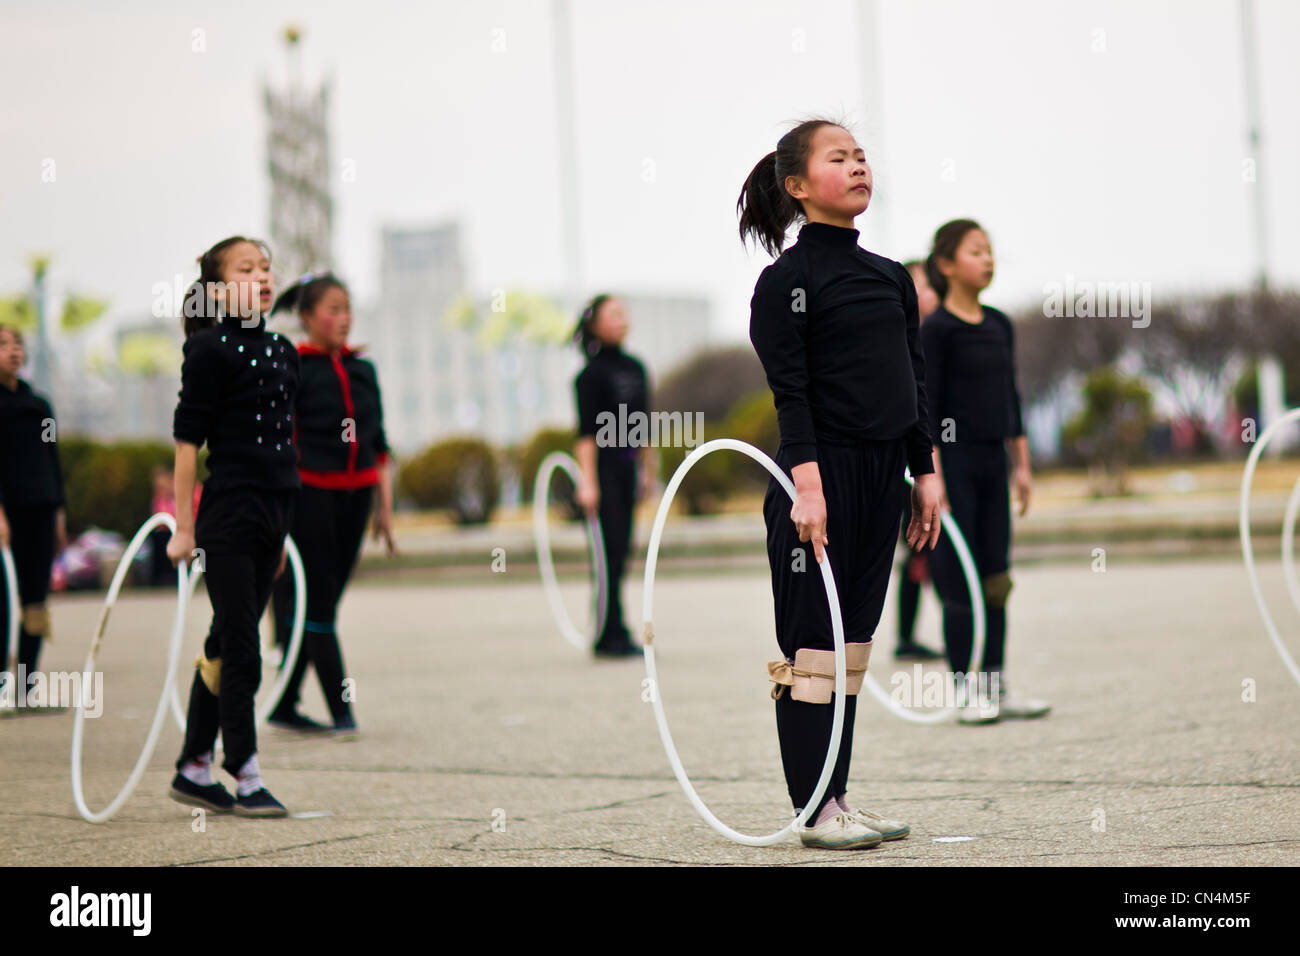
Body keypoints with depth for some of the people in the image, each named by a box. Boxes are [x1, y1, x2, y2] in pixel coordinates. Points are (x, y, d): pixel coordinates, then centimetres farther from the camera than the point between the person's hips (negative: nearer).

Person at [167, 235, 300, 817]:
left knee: (227, 644, 11)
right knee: (239, 647, -4)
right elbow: (187, 440, -9)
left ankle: (193, 770, 19)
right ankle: (245, 779, 3)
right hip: (228, 513, -7)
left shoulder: (282, 351, 13)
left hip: (272, 512, 7)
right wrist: (184, 527, -12)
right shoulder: (210, 348, -7)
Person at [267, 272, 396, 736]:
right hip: (308, 494, -6)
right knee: (318, 601, -3)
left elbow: (378, 445, 16)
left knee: (320, 600, 8)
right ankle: (342, 711, 0)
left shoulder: (362, 370, 12)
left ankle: (283, 705, 17)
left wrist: (384, 507, 13)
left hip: (354, 497, 6)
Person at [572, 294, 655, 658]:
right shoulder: (591, 373, -9)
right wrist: (588, 482, -18)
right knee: (609, 549, -8)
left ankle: (614, 635, 12)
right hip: (602, 467, -7)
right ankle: (611, 635, -5)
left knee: (622, 548, 7)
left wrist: (648, 469, 19)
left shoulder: (635, 368, 13)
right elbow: (587, 431, -14)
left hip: (627, 466, 7)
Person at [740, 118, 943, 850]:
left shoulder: (892, 277, 14)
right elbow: (789, 392, -13)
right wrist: (806, 484, -20)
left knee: (855, 637, 10)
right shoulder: (787, 279, -6)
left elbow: (913, 383, 16)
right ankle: (814, 809, 4)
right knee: (813, 642, -2)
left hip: (883, 473, 7)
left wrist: (926, 473, 12)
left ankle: (839, 795, 17)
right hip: (823, 469, -7)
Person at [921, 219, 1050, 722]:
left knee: (995, 576, 8)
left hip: (992, 460, 7)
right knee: (959, 578, -4)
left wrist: (1021, 464, 14)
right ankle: (967, 691, 2)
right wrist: (932, 474, -17)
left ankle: (997, 687, 14)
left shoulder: (999, 326, 11)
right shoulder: (937, 330, -8)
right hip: (953, 459, -7)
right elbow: (925, 406, -11)